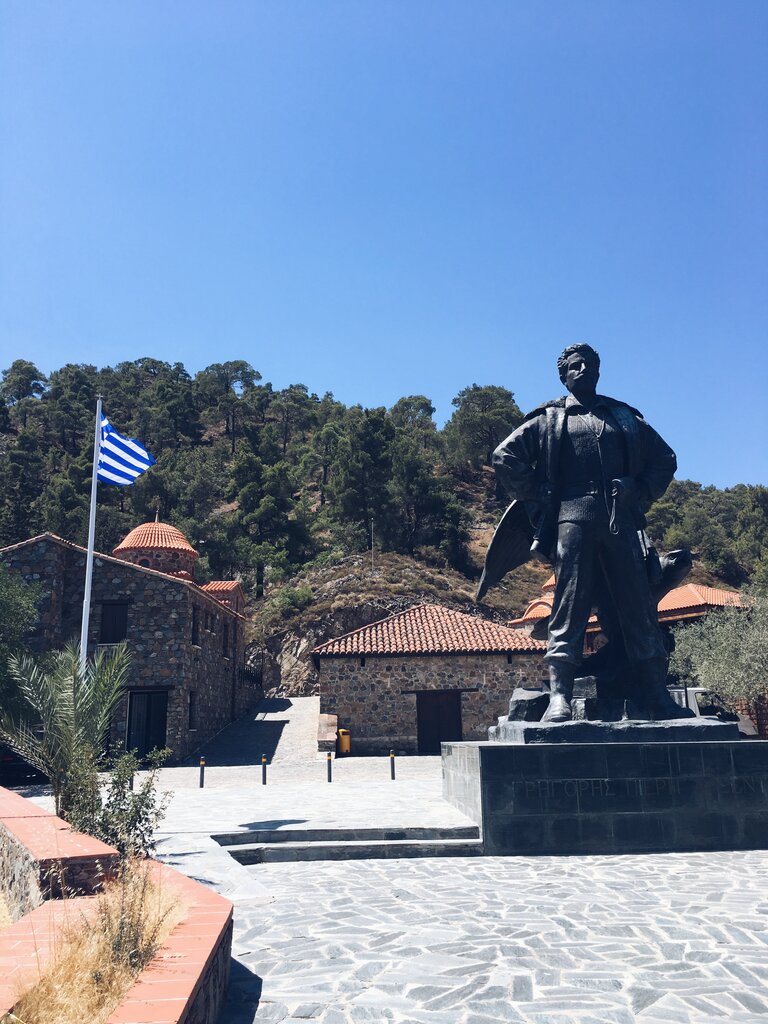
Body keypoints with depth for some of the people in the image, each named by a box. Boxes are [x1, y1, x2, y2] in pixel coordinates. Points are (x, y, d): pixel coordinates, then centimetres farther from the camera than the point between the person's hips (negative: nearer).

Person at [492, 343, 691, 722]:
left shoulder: (624, 417, 24)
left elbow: (664, 458, 28)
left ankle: (656, 695, 7)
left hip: (621, 522, 3)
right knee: (569, 607, -9)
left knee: (639, 608, 1)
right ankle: (559, 697, -11)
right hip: (572, 520, -3)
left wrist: (641, 493, 11)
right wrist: (538, 500, 2)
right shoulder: (549, 419, 16)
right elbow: (505, 456, 8)